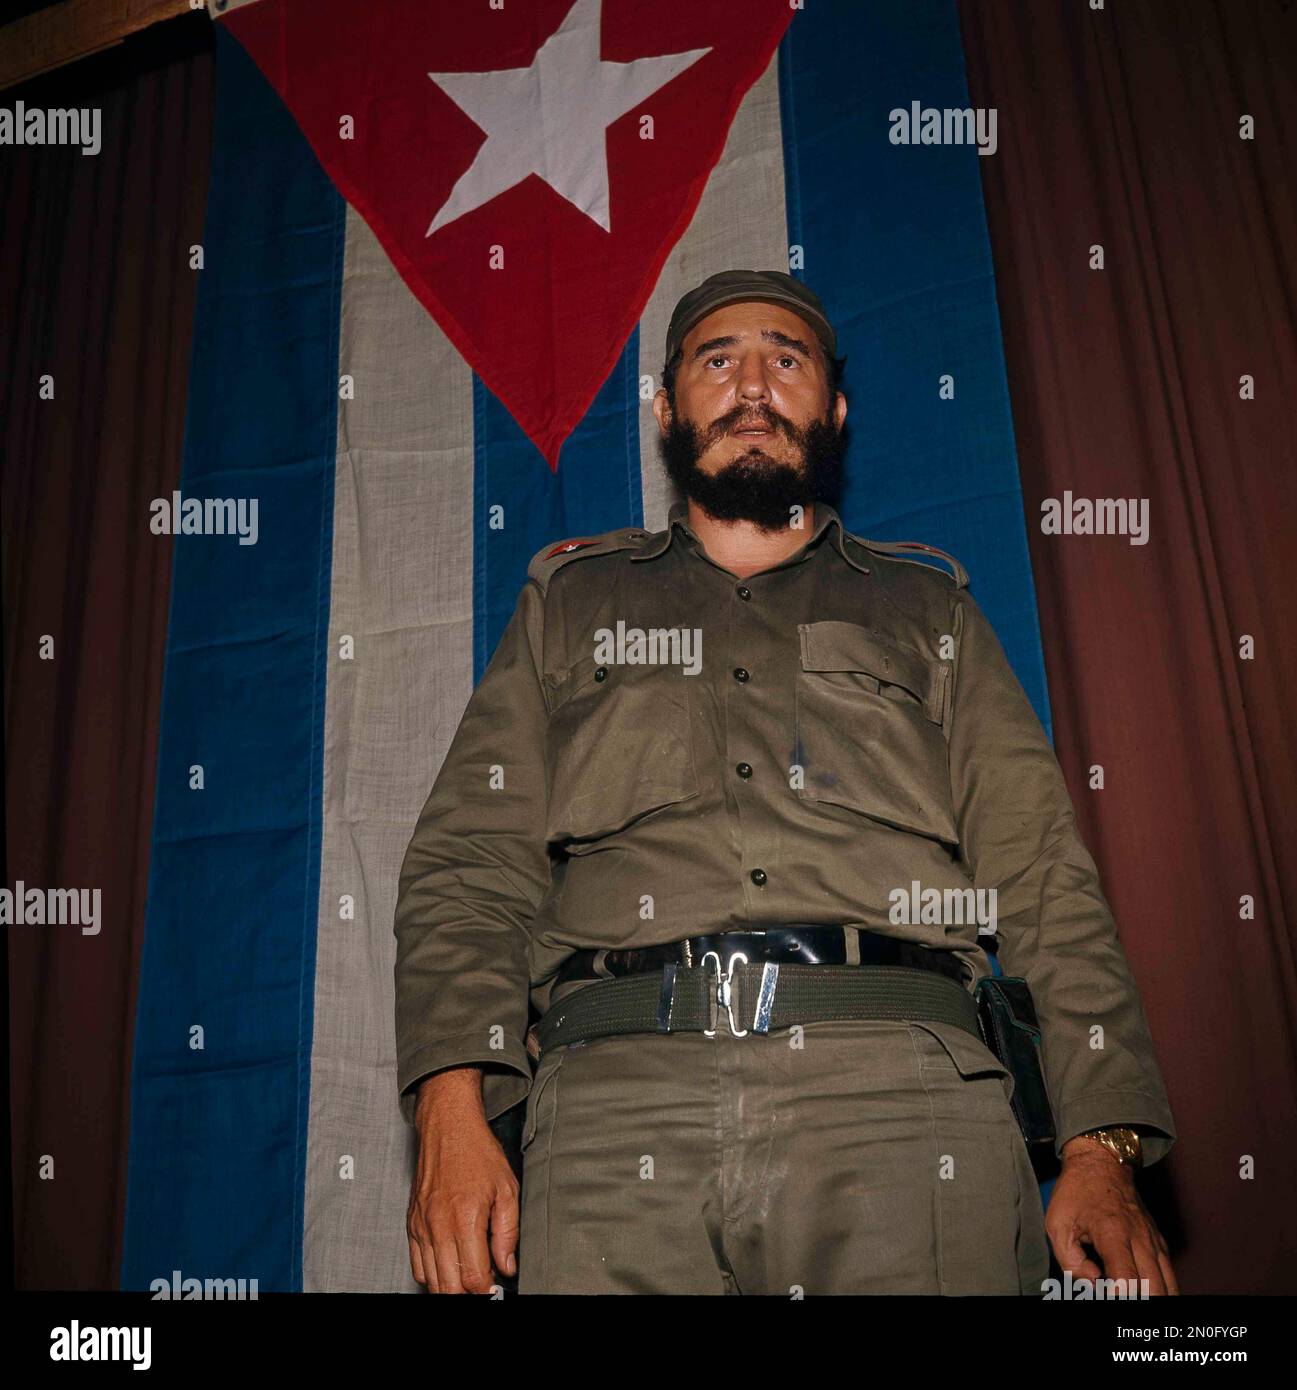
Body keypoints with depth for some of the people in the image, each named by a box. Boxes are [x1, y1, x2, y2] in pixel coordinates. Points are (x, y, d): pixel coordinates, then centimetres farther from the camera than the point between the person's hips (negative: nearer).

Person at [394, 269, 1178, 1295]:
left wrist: (1103, 1150, -2)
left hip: (905, 1089, 1)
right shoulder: (572, 601, 22)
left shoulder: (928, 611, 22)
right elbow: (471, 864, 11)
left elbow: (1045, 879, 12)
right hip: (622, 1086, 0)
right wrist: (454, 1113, -5)